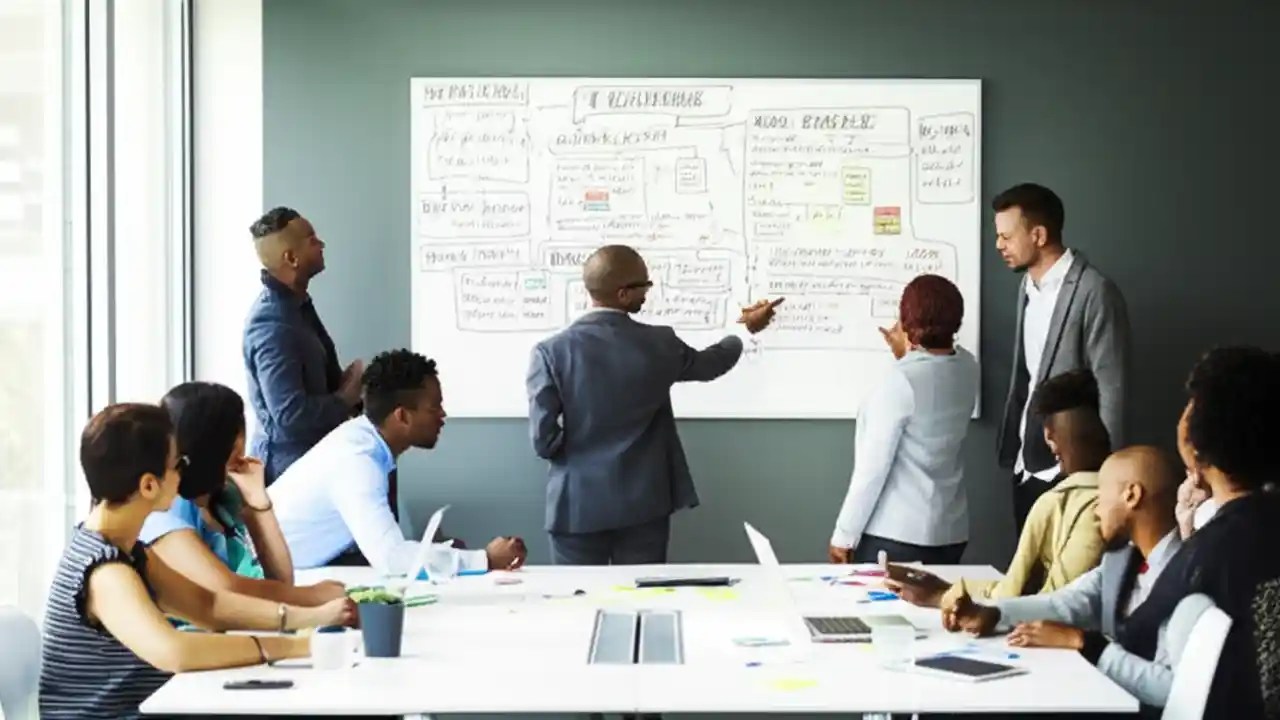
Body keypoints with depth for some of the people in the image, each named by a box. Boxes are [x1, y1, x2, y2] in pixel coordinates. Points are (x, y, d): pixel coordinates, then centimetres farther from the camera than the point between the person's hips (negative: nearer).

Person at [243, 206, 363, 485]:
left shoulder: (297, 304, 7)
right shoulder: (272, 324, -23)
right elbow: (291, 414, -28)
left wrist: (348, 381, 0)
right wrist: (350, 396, -15)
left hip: (311, 456, 9)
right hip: (289, 465, -9)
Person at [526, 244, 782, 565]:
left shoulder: (551, 352, -12)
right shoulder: (660, 344, -7)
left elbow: (544, 440, -13)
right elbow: (708, 364, 15)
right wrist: (747, 330, 33)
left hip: (579, 504, -1)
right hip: (643, 503, 1)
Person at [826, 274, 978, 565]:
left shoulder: (901, 380, -18)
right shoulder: (967, 367, 2)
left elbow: (873, 465, -16)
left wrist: (845, 534, -11)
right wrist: (907, 356, 22)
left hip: (895, 533, -7)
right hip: (951, 531, 7)